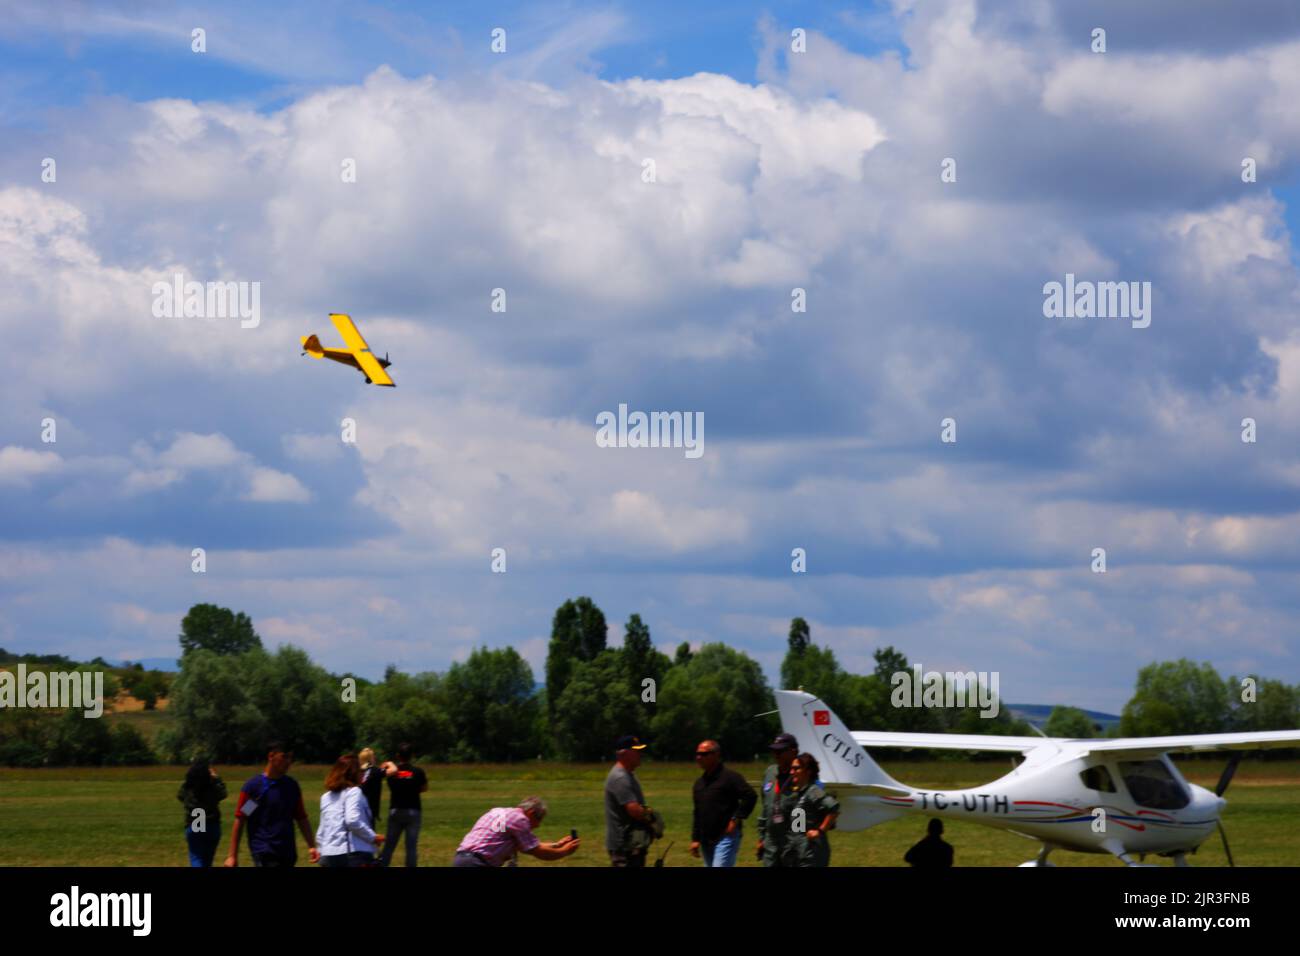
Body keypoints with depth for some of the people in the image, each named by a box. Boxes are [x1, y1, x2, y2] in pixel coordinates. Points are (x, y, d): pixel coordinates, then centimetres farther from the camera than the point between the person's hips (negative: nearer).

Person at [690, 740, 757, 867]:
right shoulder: (700, 782, 15)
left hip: (726, 838, -9)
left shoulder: (729, 777, -10)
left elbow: (751, 796, -18)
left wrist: (736, 819, -17)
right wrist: (695, 839, 15)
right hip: (706, 841, 9)